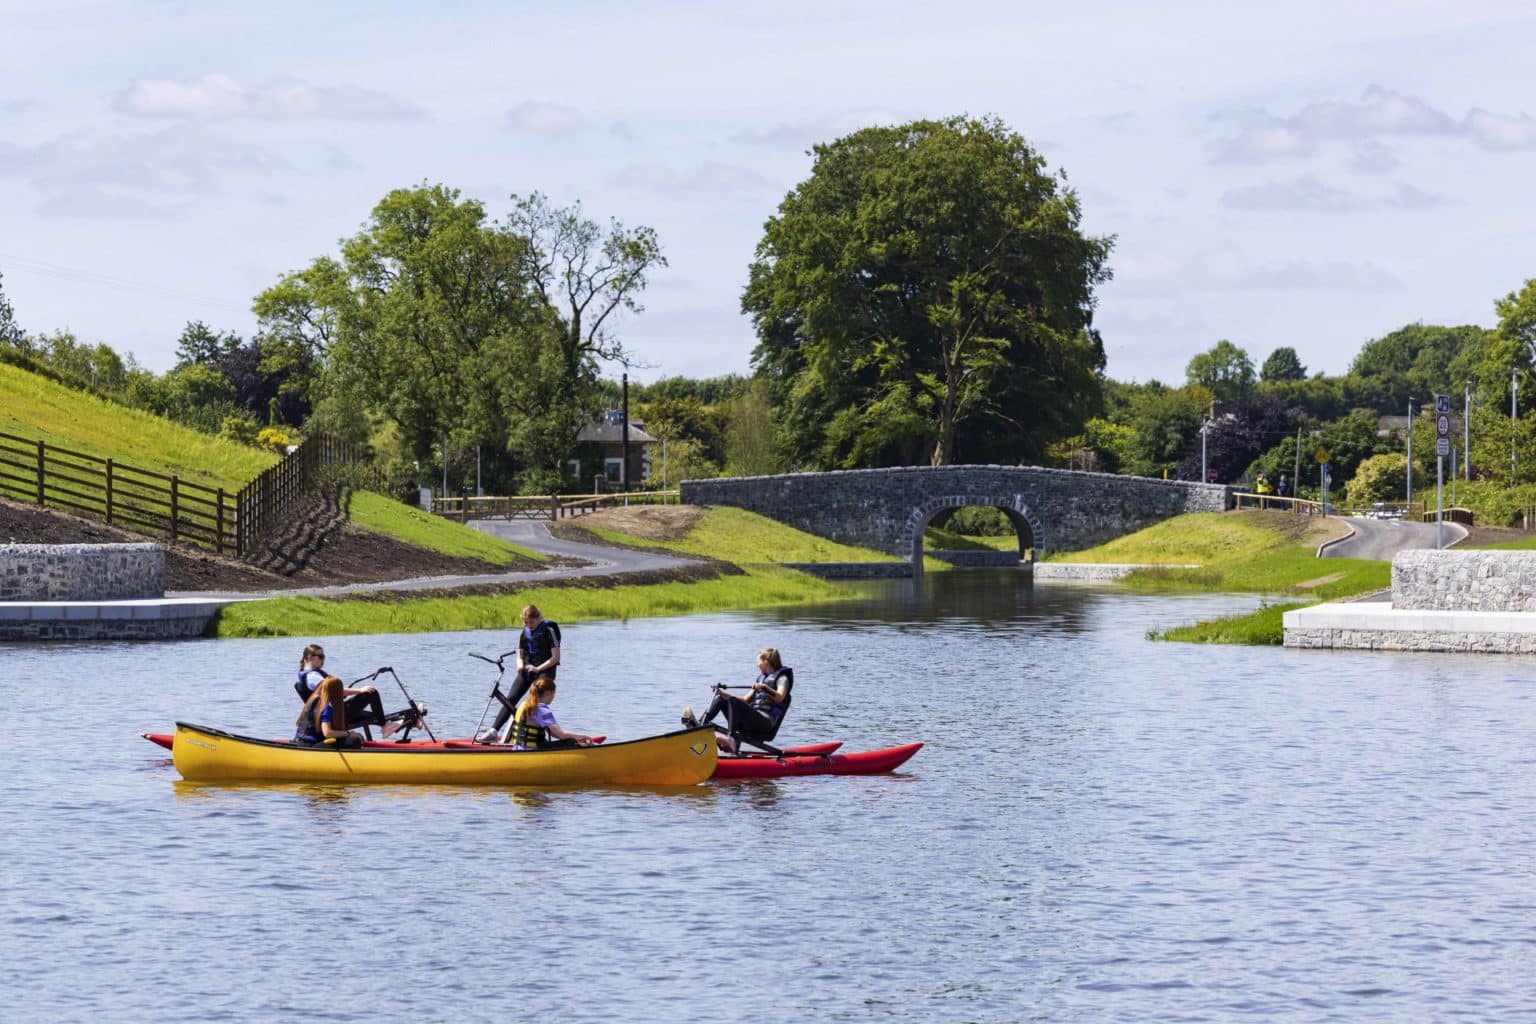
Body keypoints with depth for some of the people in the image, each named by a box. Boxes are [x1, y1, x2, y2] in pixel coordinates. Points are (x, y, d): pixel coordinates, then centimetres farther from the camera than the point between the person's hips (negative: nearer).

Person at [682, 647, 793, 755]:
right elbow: (746, 700, 24)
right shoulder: (761, 677, 28)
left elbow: (780, 698, -16)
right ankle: (700, 725, -20)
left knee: (733, 701, -30)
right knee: (720, 699, 0)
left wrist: (764, 687, -29)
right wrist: (725, 694, 15)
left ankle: (733, 740, -46)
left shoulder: (782, 678, 4)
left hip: (766, 721, -8)